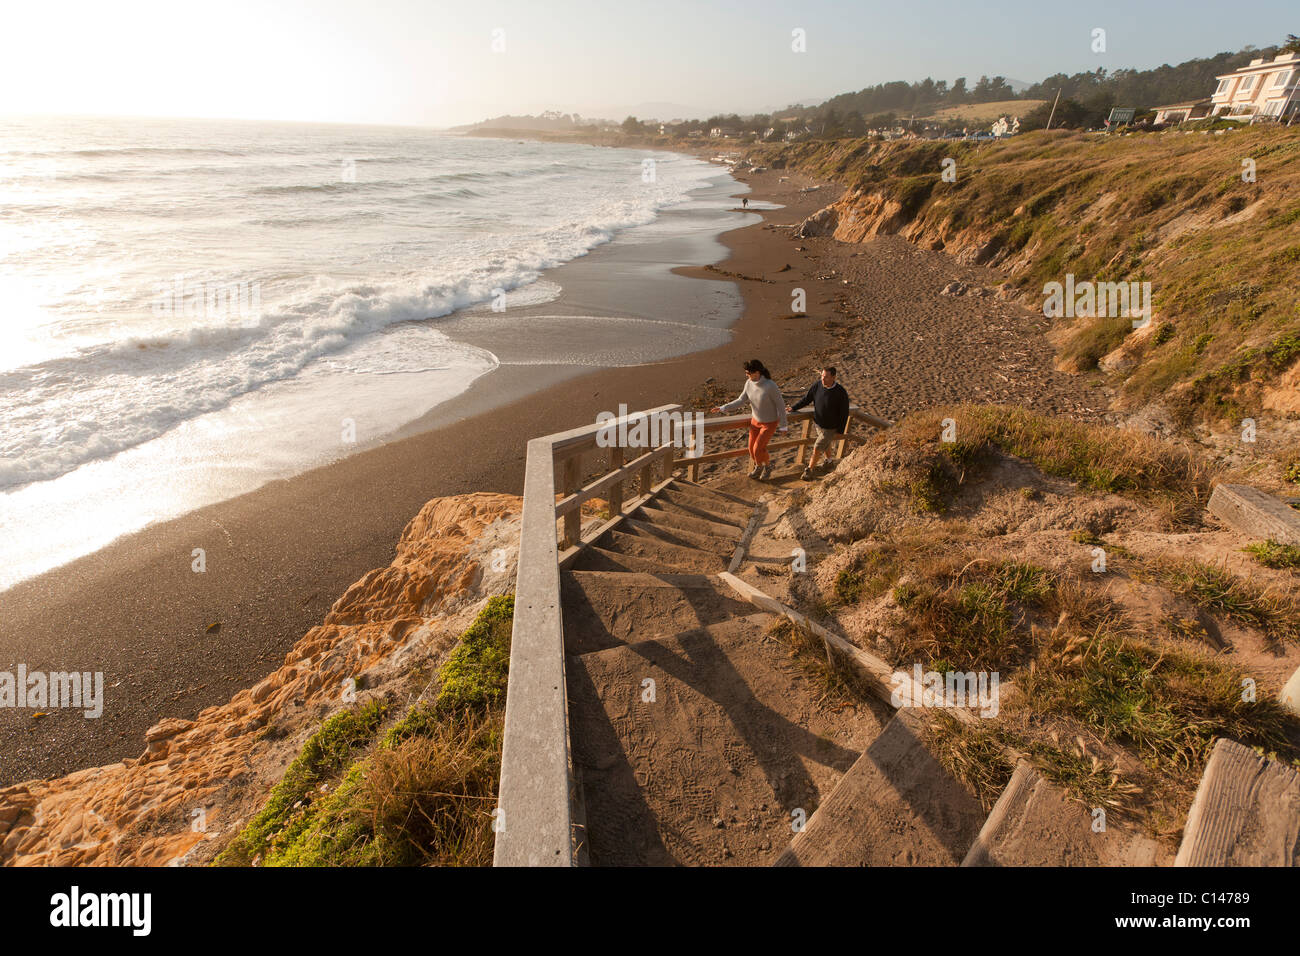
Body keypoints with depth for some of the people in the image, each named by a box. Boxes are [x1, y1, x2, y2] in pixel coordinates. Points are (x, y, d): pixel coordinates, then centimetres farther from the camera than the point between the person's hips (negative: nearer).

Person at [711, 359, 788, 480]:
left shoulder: (770, 386, -30)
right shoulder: (749, 384, -13)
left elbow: (780, 404, -19)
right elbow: (740, 401, -4)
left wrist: (783, 425, -13)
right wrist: (723, 408, -13)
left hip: (770, 423, -5)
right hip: (756, 420, 6)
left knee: (758, 449, -9)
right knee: (752, 449, 11)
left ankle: (768, 466, 23)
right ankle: (758, 467, 41)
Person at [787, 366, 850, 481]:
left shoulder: (841, 393, -28)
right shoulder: (818, 384, -16)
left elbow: (844, 413, -17)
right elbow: (807, 398, -1)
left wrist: (840, 432, -12)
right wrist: (793, 408, -10)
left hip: (830, 428, -5)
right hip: (817, 423, 5)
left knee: (817, 448, -1)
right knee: (825, 444, 27)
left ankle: (808, 471, 16)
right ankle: (828, 461, 53)